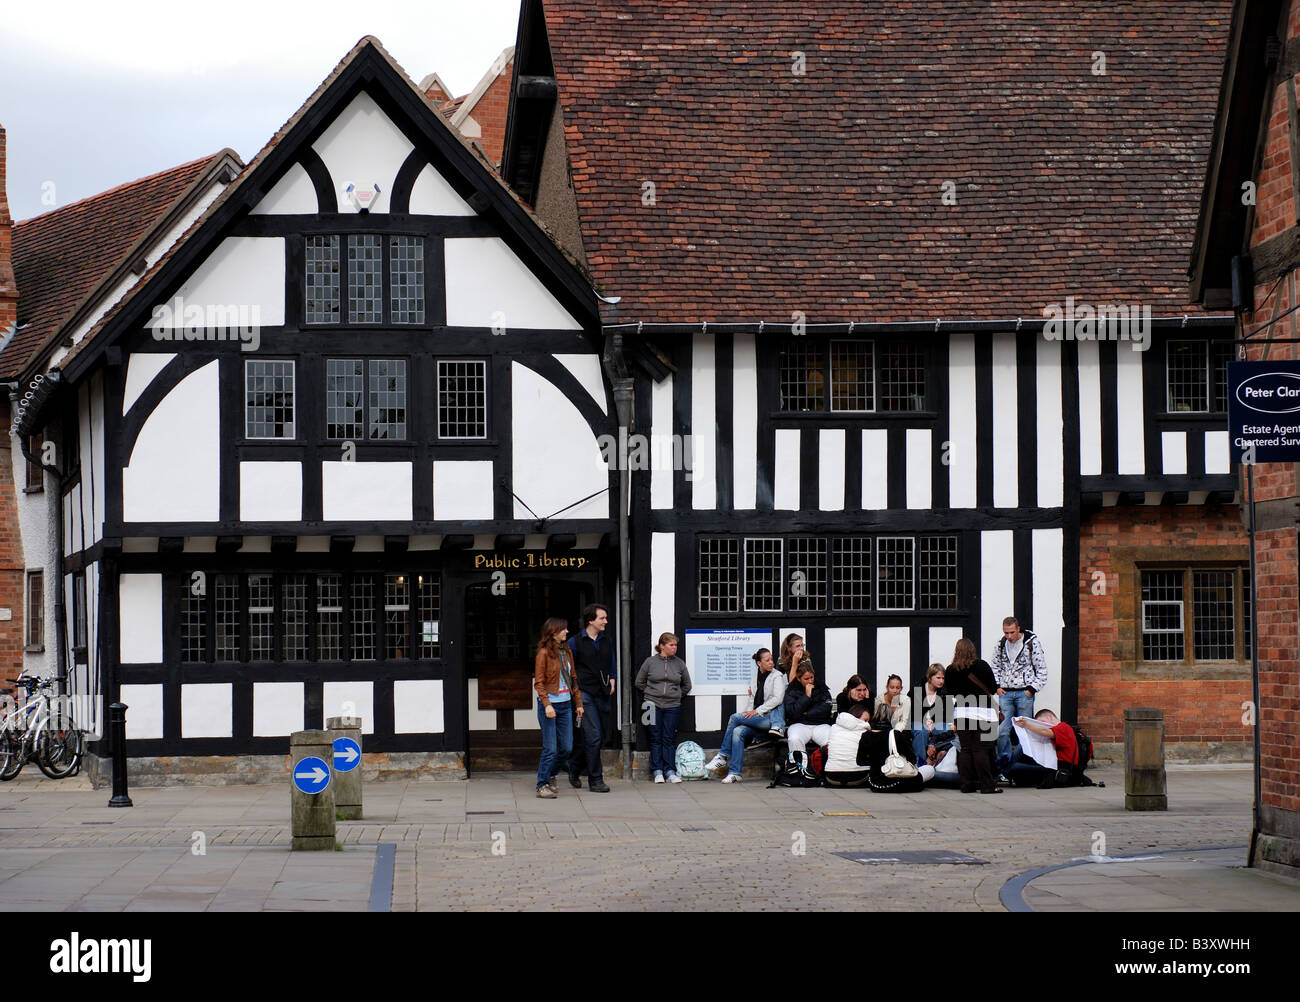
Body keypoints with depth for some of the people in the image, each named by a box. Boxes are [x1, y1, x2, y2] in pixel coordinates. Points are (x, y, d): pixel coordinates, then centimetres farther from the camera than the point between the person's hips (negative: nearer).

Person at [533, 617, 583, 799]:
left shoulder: (567, 652, 12)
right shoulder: (544, 653, -8)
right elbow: (539, 682, -10)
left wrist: (578, 703, 15)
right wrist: (547, 705, -19)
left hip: (566, 705, 7)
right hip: (549, 705, -7)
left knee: (567, 748, 7)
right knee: (550, 749, -6)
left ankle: (550, 775, 29)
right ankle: (543, 785, 3)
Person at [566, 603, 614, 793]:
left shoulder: (607, 642, 14)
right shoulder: (575, 642, -2)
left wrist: (611, 682, 10)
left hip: (602, 695, 6)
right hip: (585, 694, -6)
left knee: (602, 734, 9)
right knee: (593, 736, -11)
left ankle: (575, 766, 30)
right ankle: (595, 780, -5)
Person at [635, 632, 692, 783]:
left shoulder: (679, 663, 4)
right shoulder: (650, 662, -1)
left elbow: (687, 685, 17)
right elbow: (640, 682, 9)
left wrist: (677, 695, 10)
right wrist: (650, 694, 8)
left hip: (672, 707, 1)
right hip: (654, 705, -1)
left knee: (669, 739, 2)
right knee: (656, 739, 2)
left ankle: (670, 771, 5)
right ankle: (657, 771, 7)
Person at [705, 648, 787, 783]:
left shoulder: (777, 676, 1)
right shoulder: (756, 680, 20)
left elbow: (777, 698, -11)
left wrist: (757, 711, -15)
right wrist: (749, 713, -1)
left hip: (770, 719, -6)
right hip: (757, 721, 6)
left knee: (735, 717, -21)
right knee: (738, 731, -24)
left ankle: (723, 756, -12)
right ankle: (734, 773, -27)